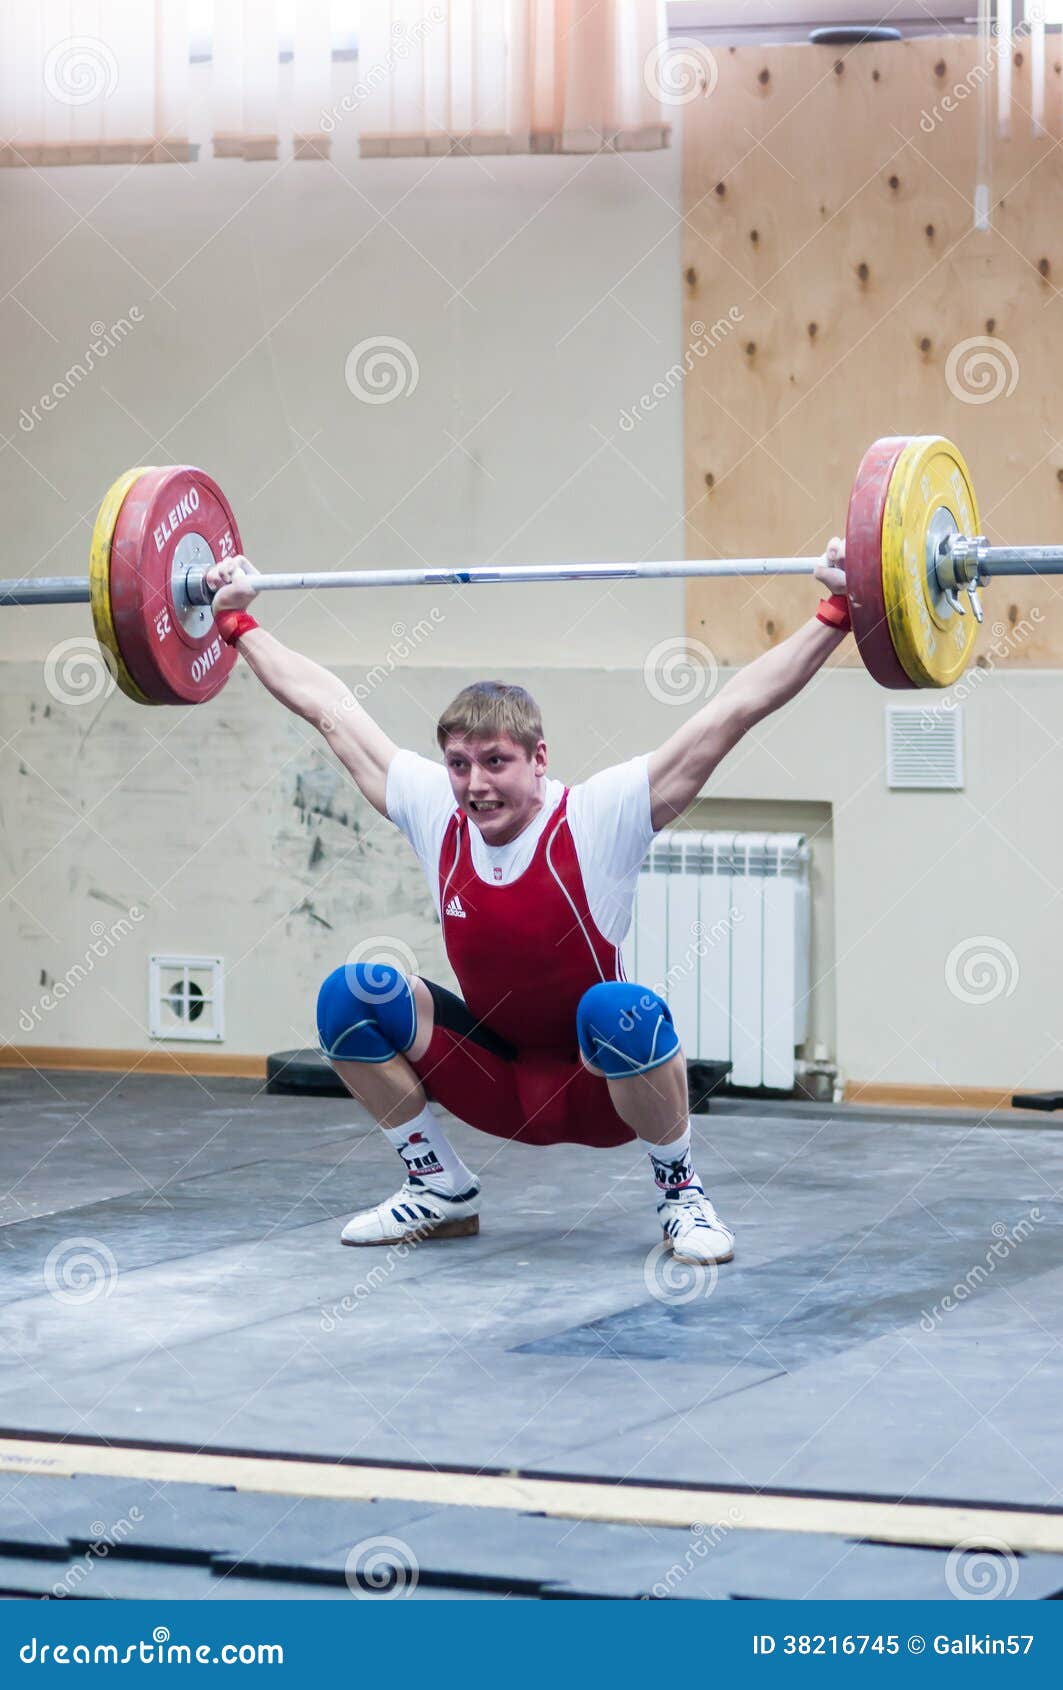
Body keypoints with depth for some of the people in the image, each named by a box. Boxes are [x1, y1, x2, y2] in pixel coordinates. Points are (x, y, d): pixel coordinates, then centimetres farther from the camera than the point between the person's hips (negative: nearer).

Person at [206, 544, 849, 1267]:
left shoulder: (599, 819, -19)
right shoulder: (435, 813, -8)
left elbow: (735, 708, -23)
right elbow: (331, 707, 4)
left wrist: (836, 613, -28)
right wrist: (238, 621, 10)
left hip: (603, 1090, -4)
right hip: (500, 1083, 4)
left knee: (620, 1011, -38)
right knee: (351, 995, -14)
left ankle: (680, 1193, -12)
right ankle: (441, 1188, 3)